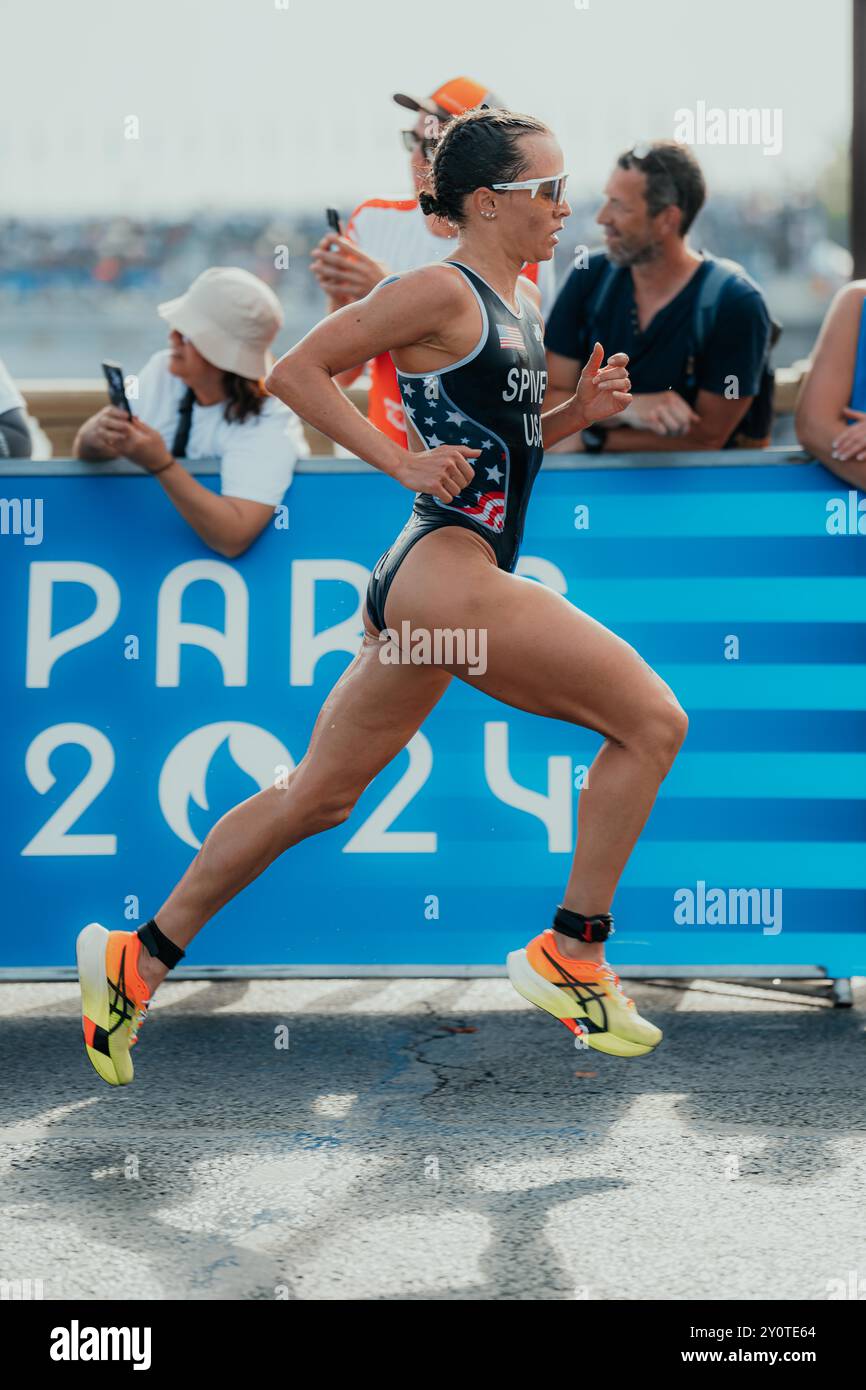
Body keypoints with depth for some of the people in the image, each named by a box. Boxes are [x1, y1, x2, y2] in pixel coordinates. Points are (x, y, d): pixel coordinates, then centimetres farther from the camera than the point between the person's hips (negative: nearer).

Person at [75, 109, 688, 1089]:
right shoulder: (442, 291, -10)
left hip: (425, 585, 10)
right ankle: (570, 956, -2)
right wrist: (402, 460, -16)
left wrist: (579, 410, 11)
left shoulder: (515, 309, 18)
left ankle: (139, 960, 21)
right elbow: (296, 371, -10)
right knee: (653, 721, -9)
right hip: (444, 574, -10)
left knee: (316, 797, 15)